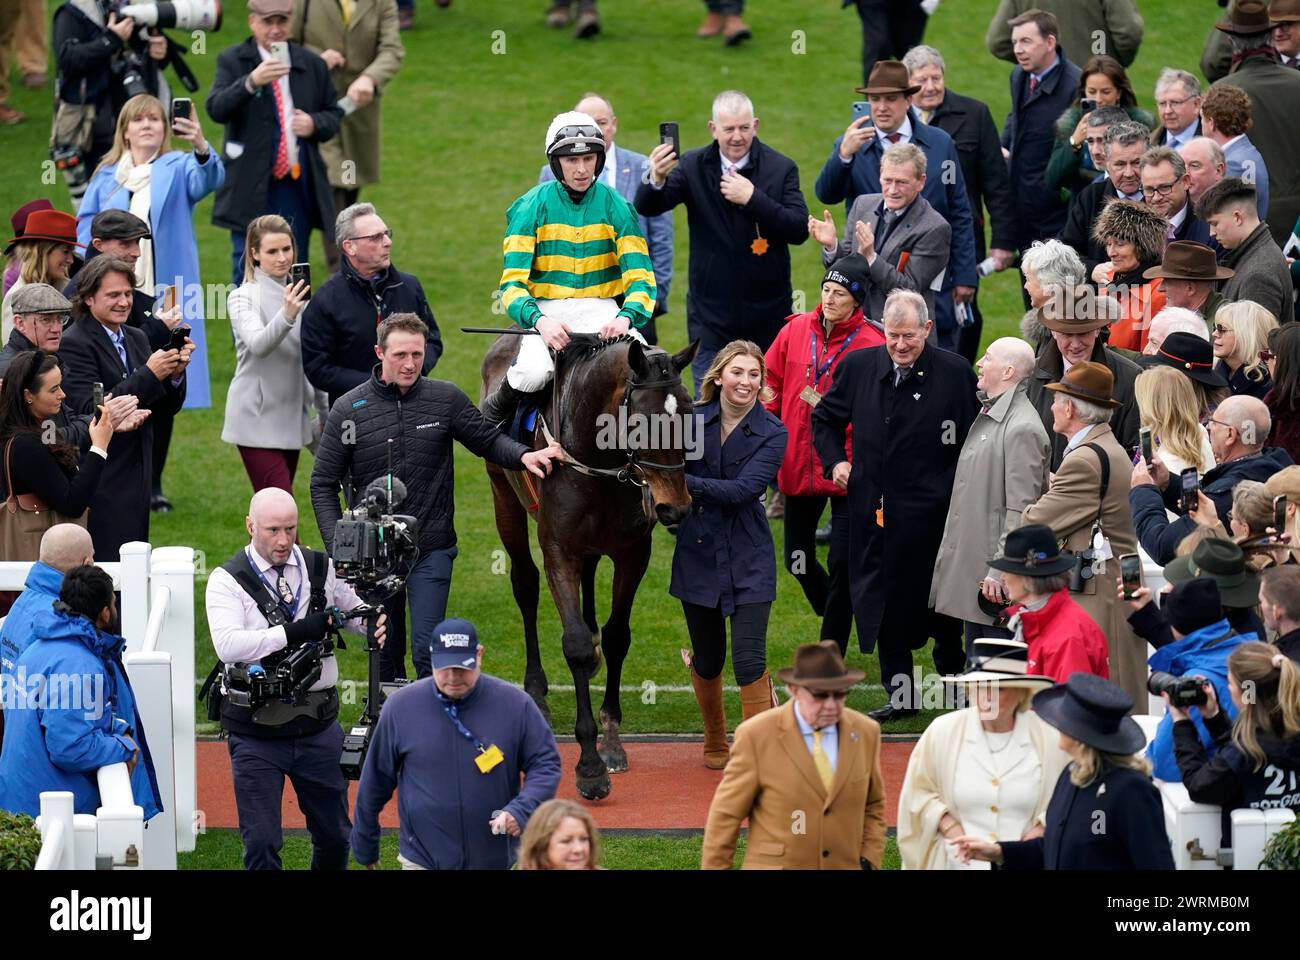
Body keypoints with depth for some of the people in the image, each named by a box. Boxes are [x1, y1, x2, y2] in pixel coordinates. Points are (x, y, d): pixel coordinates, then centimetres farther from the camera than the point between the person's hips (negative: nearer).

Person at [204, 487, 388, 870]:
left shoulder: (321, 569, 5)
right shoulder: (227, 580, -7)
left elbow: (358, 614, 15)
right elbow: (228, 645, -22)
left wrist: (375, 622, -10)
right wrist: (293, 633, -30)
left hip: (318, 727, 3)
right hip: (256, 733, -3)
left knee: (334, 837, 12)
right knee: (261, 843, -1)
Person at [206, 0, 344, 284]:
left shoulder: (312, 64, 9)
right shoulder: (233, 61, -2)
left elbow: (334, 113, 17)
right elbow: (216, 109, -16)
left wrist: (315, 124, -6)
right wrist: (251, 82, -33)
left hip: (299, 186, 3)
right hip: (252, 190, -3)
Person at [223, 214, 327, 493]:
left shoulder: (297, 293, 12)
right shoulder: (244, 297, -8)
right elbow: (258, 344, -26)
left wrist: (324, 414, 24)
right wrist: (287, 316, -44)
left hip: (292, 417, 6)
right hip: (258, 419, -6)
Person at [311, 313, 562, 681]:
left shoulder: (446, 399, -2)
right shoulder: (348, 410, -4)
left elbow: (488, 441, 10)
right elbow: (323, 484, 0)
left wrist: (524, 456, -13)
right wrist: (338, 547, -10)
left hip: (432, 550, -1)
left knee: (427, 650, -11)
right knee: (385, 654, 12)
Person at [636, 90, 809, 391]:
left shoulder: (781, 168, -3)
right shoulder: (694, 166, -1)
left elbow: (799, 230, -11)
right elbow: (648, 208, -12)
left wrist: (752, 198, -22)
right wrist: (656, 179, -35)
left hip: (767, 315, 0)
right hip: (712, 317, 0)